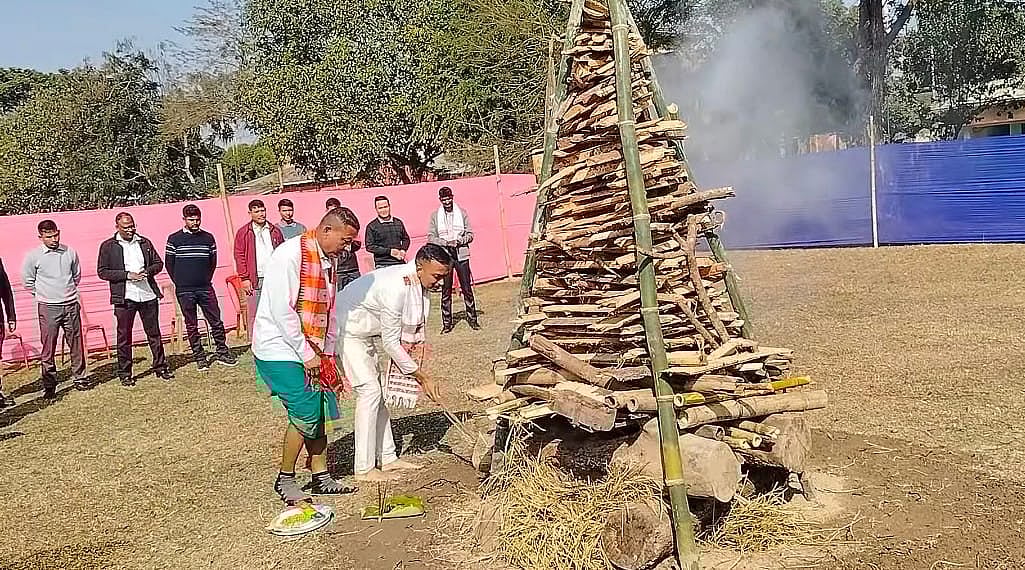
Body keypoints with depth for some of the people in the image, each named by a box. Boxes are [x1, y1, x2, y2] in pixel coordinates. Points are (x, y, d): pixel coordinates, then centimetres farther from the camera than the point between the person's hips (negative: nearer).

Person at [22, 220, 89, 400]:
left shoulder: (70, 252, 4)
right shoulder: (33, 256, -5)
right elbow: (27, 281, 6)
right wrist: (44, 294, 9)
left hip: (71, 305, 3)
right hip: (48, 308, -3)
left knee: (76, 344, 8)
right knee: (48, 348, 0)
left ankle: (79, 378, 21)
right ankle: (49, 386, 7)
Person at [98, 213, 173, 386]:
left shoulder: (145, 243, 10)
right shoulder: (108, 246, 0)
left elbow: (158, 263, 16)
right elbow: (102, 271, -5)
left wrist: (148, 271, -6)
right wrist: (128, 275, -15)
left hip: (148, 295, 3)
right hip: (124, 298, -3)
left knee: (154, 333, 10)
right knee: (124, 337, 4)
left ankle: (160, 367, 21)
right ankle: (125, 374, 13)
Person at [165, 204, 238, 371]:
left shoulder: (208, 238, 7)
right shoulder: (174, 239, 0)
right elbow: (169, 264, 5)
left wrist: (207, 279, 9)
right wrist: (179, 283, 4)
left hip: (206, 288, 2)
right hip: (185, 291, -2)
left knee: (216, 321, 2)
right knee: (191, 325, 5)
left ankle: (222, 352, 13)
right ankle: (199, 357, 12)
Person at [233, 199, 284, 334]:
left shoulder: (275, 231, 11)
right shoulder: (243, 232, 3)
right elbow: (239, 256, 0)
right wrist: (244, 278, -7)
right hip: (254, 280, -2)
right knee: (254, 315, 1)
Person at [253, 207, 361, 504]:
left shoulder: (327, 260, 9)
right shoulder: (290, 255, -19)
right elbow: (281, 310, -22)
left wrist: (326, 355, 8)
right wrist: (307, 354, -18)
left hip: (310, 352, 8)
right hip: (279, 350, -8)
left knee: (321, 410, 8)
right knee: (305, 412, -9)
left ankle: (321, 477, 20)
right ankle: (285, 479, 10)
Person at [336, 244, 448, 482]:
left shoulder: (419, 283, -4)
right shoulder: (395, 288, -32)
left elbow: (414, 331, 4)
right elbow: (390, 343, -26)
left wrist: (420, 375, -1)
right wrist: (422, 376, -18)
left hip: (365, 333, 10)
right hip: (347, 330, -10)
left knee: (379, 390, 9)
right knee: (369, 390, -12)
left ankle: (387, 458, 17)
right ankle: (364, 468, -5)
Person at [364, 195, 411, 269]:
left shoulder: (398, 222, 14)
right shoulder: (371, 226, 3)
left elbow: (406, 239, 25)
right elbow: (369, 246, -3)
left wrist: (403, 250, 3)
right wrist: (389, 251, -10)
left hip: (400, 263, 3)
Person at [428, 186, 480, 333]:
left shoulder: (462, 213, 5)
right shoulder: (435, 216, 3)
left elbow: (470, 234, 4)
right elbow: (431, 238, 0)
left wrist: (459, 241, -15)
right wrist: (446, 243, -15)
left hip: (461, 255, 0)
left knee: (467, 289, 3)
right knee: (446, 291, 4)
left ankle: (472, 319, 12)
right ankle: (447, 322, 10)